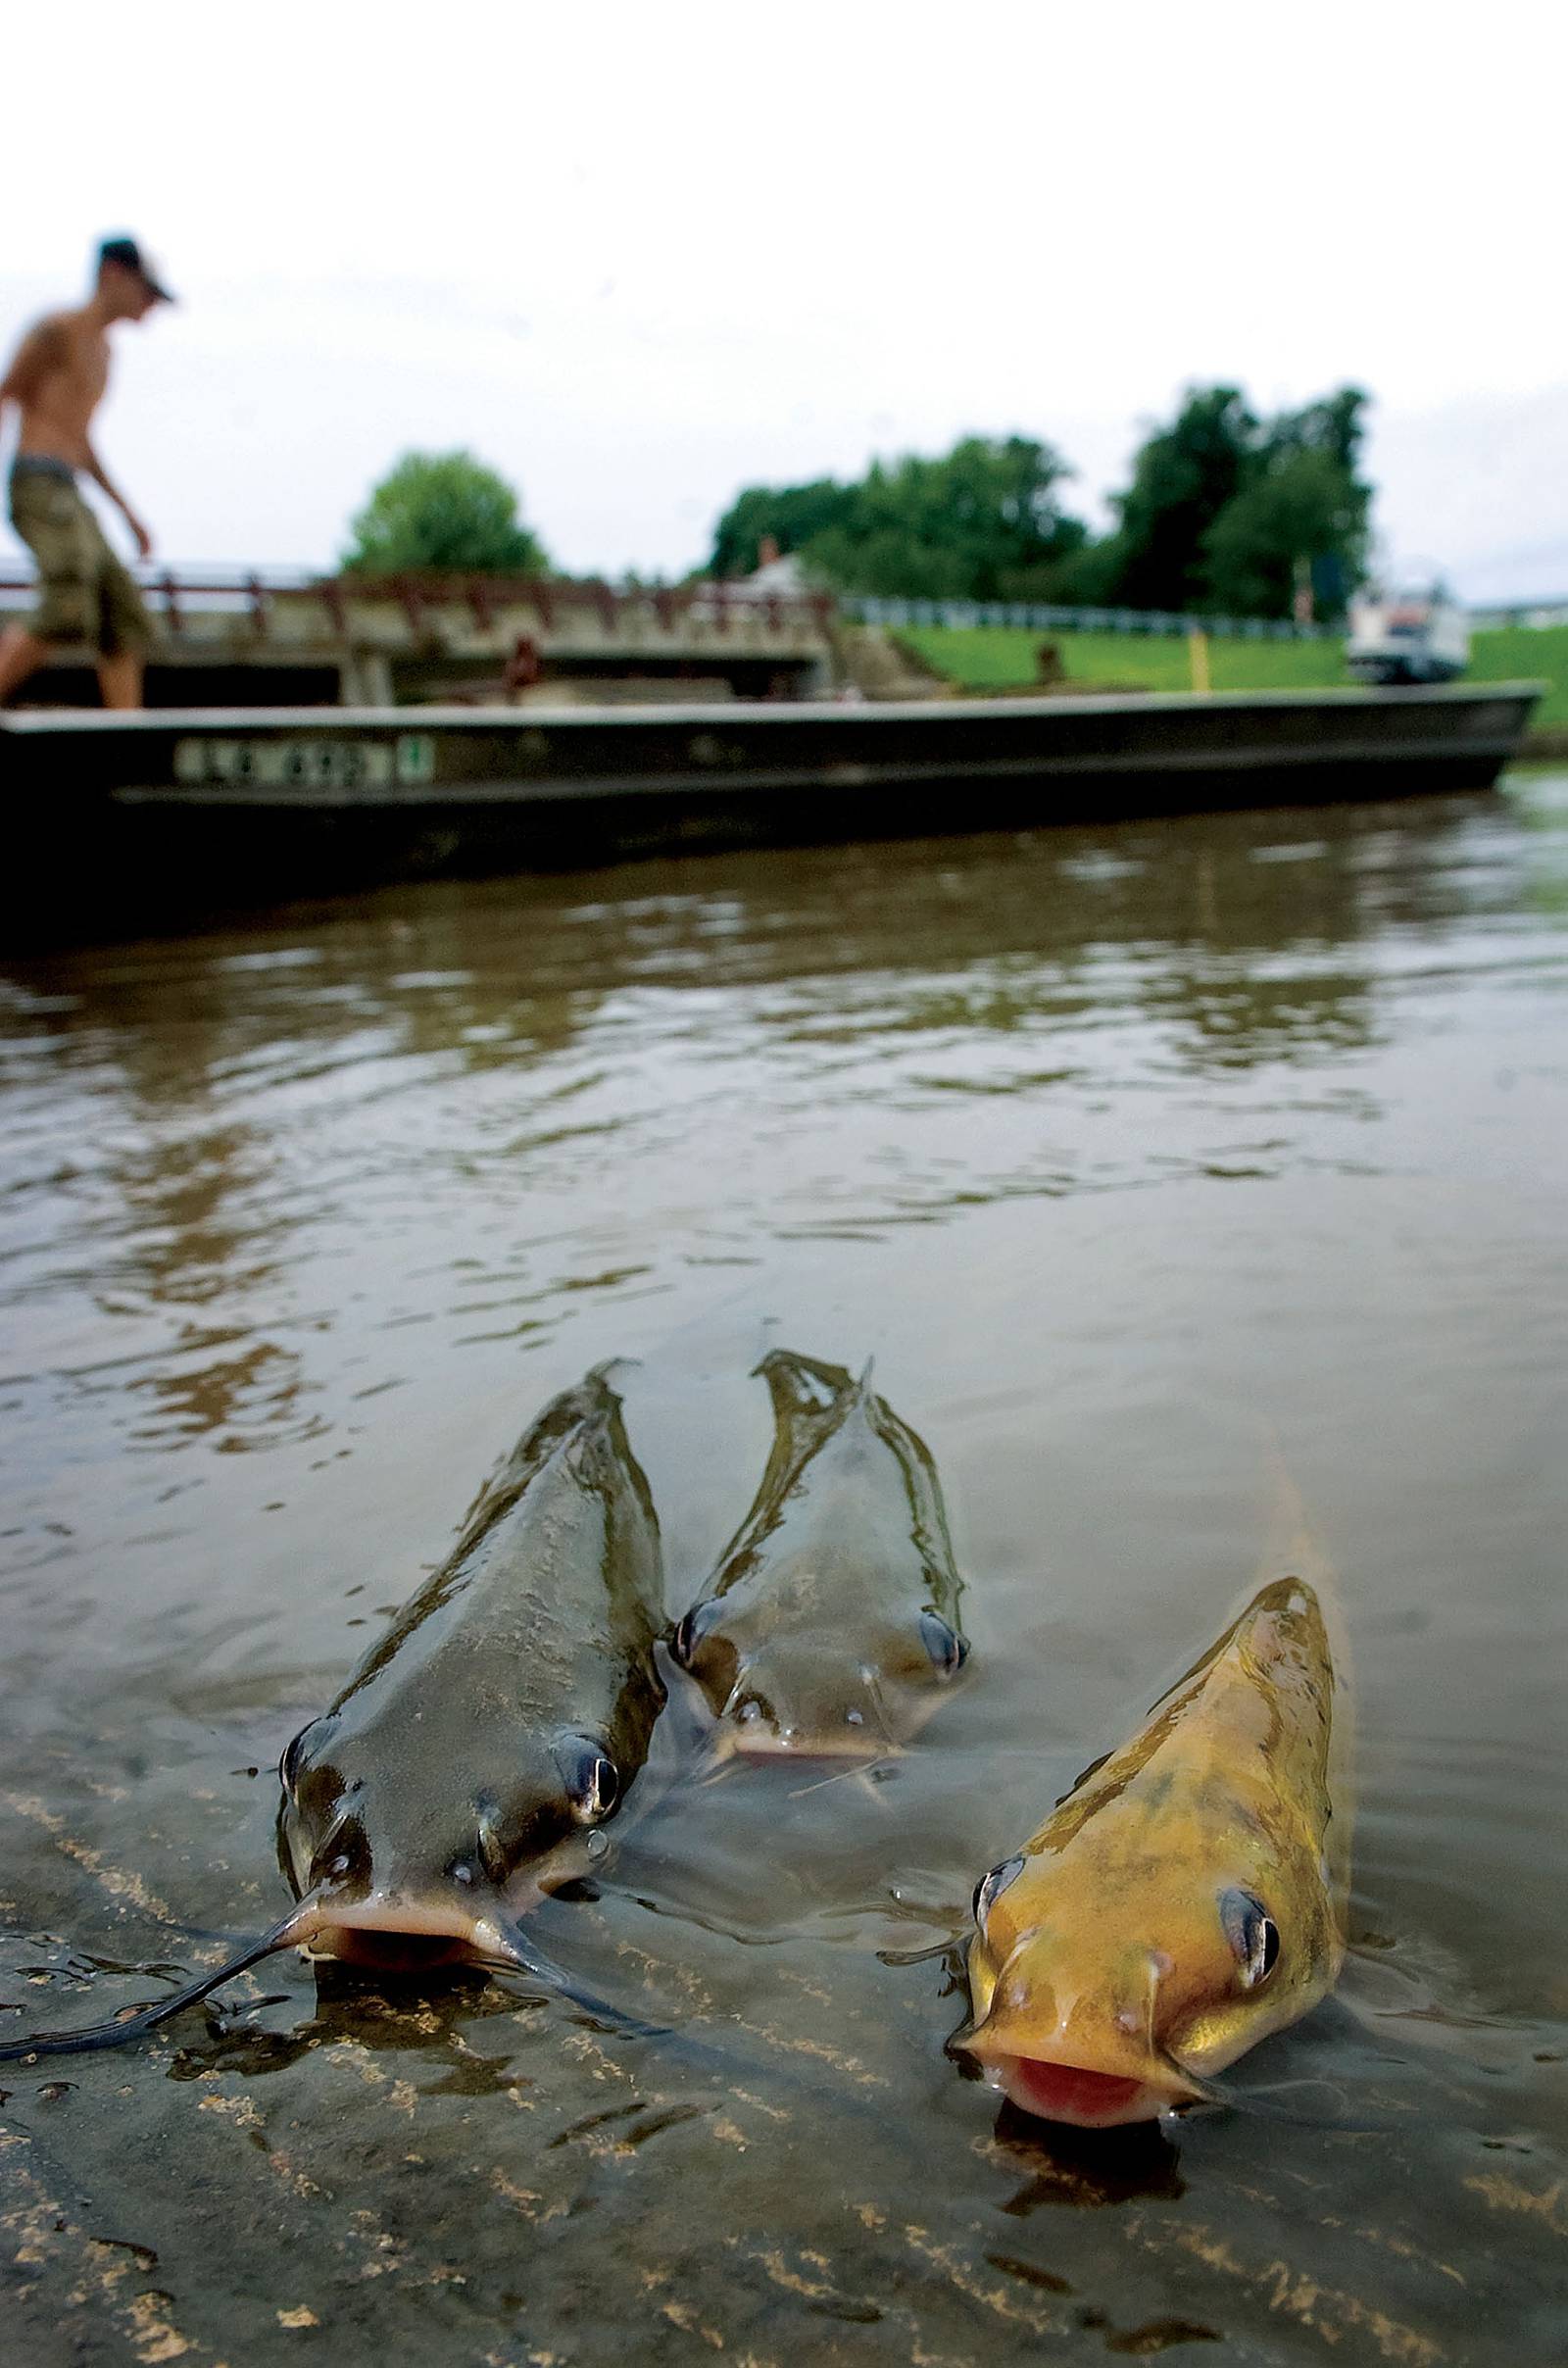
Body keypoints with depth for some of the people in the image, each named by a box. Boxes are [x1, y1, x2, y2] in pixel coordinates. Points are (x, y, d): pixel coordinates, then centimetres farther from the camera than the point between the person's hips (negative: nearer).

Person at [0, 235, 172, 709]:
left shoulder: (101, 348, 25)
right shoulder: (58, 331, -2)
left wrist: (128, 513, 27)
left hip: (69, 496, 9)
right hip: (39, 486, -9)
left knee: (126, 619, 0)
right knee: (69, 612, -25)